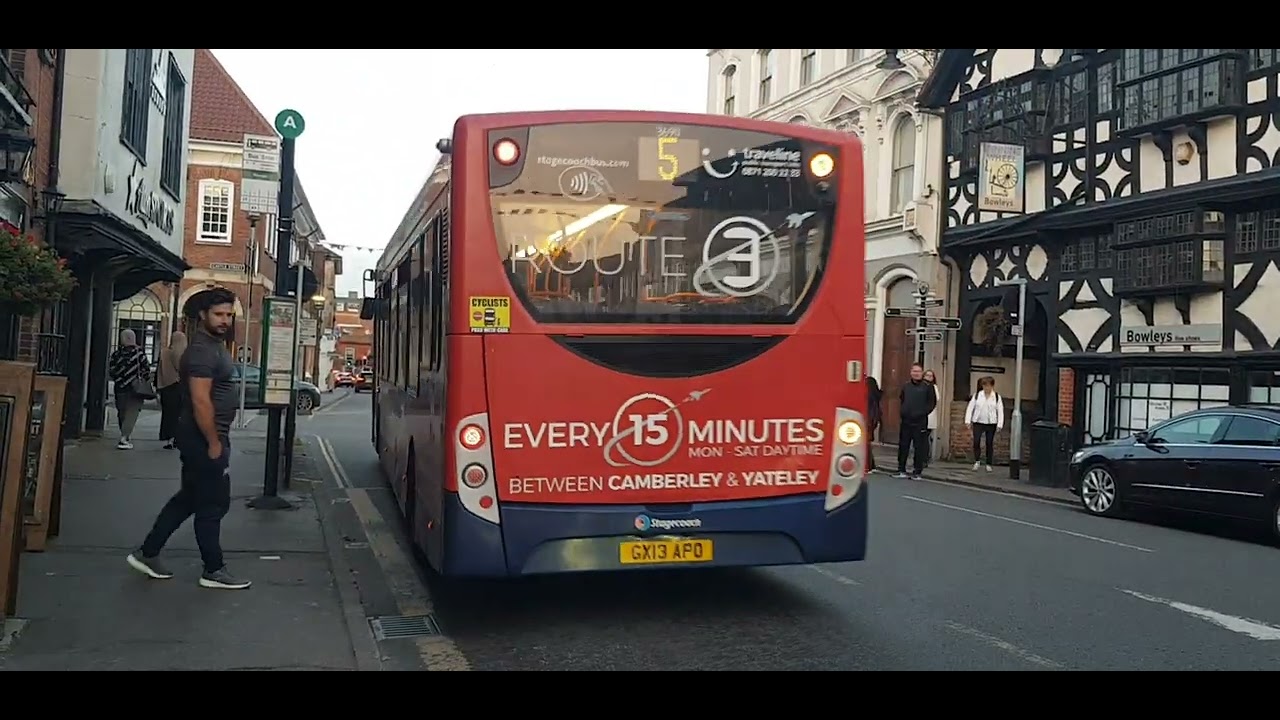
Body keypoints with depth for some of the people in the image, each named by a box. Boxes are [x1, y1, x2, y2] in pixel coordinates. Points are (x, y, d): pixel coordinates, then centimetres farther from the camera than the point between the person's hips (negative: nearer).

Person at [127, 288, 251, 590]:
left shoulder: (214, 345, 14)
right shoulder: (202, 350, -18)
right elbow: (200, 401, -24)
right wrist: (214, 443, -23)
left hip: (204, 437, 10)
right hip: (203, 439, -10)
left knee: (189, 499, 17)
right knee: (213, 504, -1)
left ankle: (147, 553, 25)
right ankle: (213, 571, 9)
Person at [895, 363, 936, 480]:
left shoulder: (927, 387, -2)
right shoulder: (906, 385, 10)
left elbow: (932, 403, -4)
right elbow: (901, 401, 18)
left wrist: (923, 413, -13)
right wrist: (901, 414, 6)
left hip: (920, 422, -4)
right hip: (905, 421, 4)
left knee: (919, 447, -1)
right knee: (903, 446, 7)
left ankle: (917, 472, 6)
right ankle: (901, 470, 16)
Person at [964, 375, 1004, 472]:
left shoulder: (997, 397, 2)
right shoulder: (977, 395, 3)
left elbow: (1000, 411, 0)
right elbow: (970, 408, 3)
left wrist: (1000, 424, -8)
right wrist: (968, 421, -4)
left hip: (991, 424, 0)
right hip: (978, 422, 0)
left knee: (990, 444, 4)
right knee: (976, 441, -10)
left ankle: (988, 464, 14)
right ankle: (977, 461, 7)